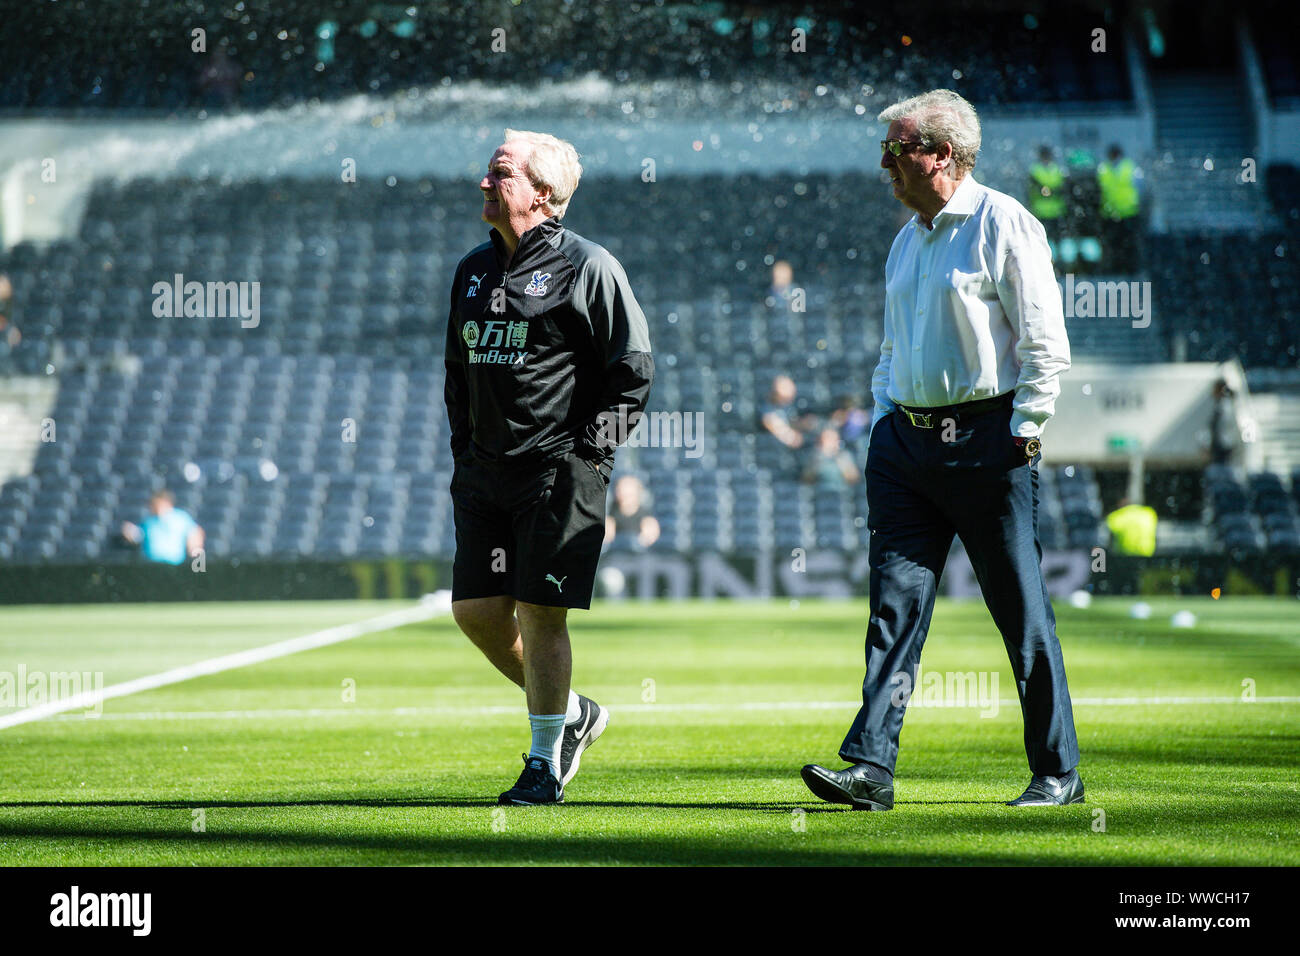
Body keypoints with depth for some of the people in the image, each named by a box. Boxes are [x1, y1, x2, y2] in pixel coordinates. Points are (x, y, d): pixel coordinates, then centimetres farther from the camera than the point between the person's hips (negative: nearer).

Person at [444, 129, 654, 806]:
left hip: (559, 469, -7)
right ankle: (572, 715, 23)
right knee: (476, 608, 3)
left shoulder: (587, 267, -6)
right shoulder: (474, 269, 14)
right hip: (484, 470, 7)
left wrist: (586, 452, -11)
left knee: (541, 613, -7)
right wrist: (463, 451, 15)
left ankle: (545, 763, 4)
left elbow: (634, 367, -7)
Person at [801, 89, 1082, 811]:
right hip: (906, 438, 7)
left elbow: (1044, 343, -9)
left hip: (986, 440, -7)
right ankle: (871, 767, -7)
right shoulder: (906, 241, 18)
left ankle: (1058, 773, 8)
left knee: (1023, 615, -1)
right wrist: (884, 419, 15)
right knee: (894, 603, -2)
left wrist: (1023, 431, -12)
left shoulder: (1003, 225, -6)